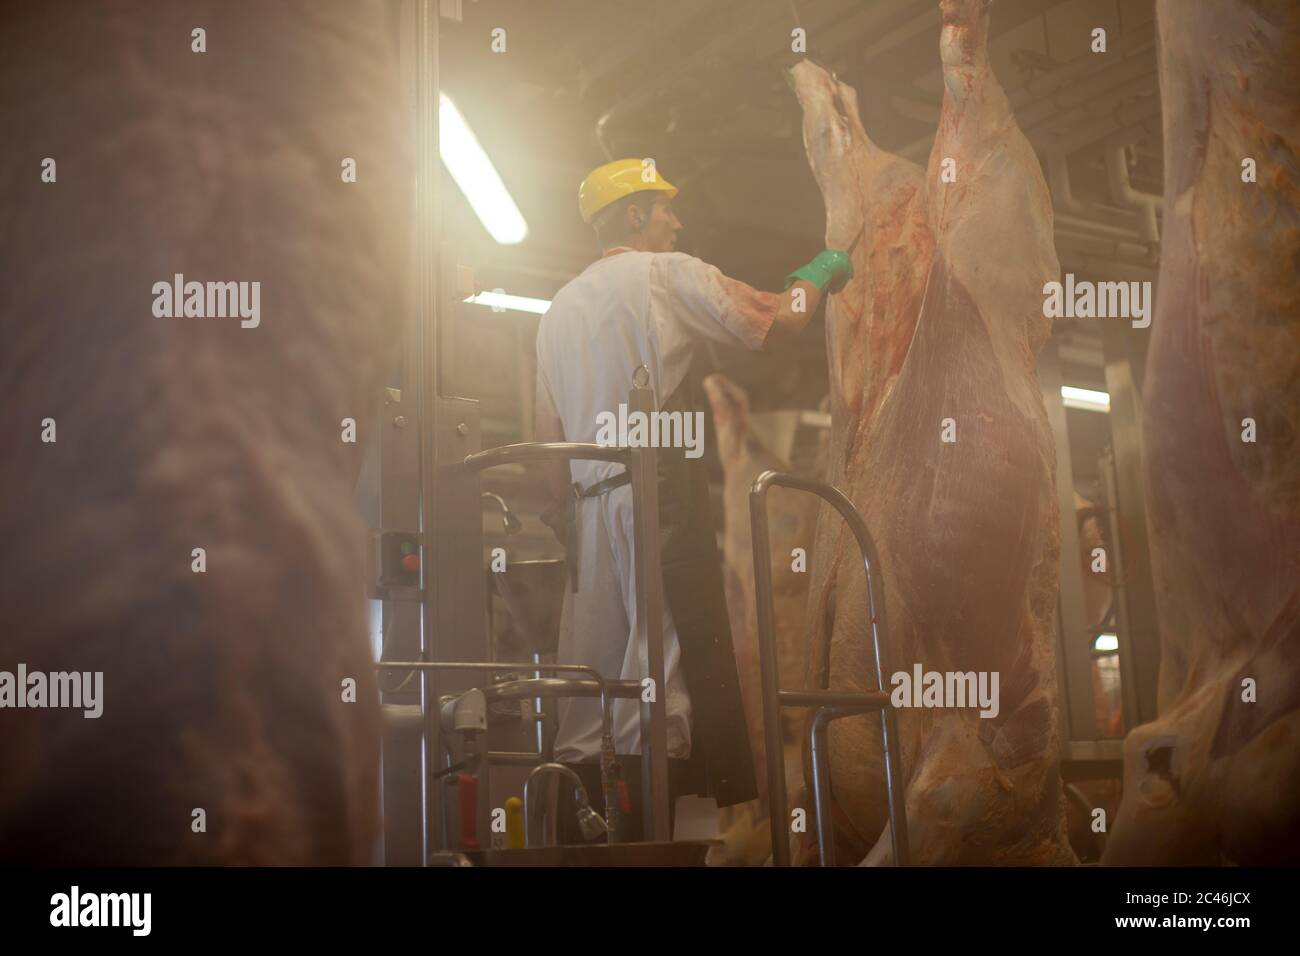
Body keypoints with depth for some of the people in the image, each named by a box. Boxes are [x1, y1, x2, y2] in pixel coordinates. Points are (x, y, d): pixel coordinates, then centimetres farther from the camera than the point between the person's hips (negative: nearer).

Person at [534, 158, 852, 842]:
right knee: (666, 684, -9)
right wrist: (818, 272, 17)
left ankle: (575, 848, 7)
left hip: (589, 507, 7)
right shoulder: (665, 273, 1)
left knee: (585, 714, 6)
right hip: (659, 496, -7)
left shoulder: (560, 309, 21)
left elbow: (550, 436, 18)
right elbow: (778, 320, -1)